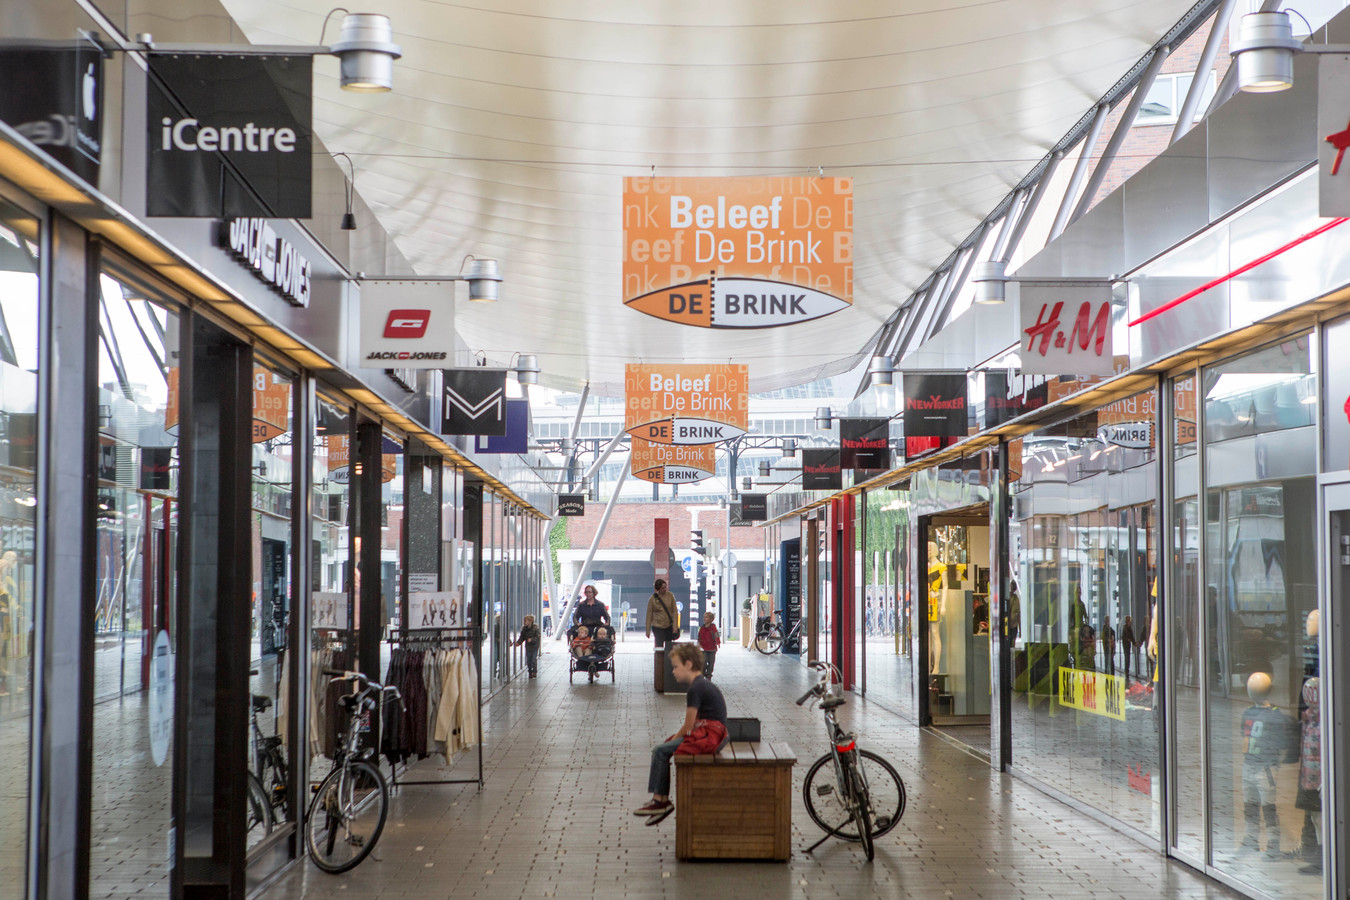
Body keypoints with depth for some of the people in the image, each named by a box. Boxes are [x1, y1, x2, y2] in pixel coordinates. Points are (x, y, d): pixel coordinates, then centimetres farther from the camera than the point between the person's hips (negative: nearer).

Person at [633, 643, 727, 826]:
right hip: (712, 734, 10)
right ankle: (662, 801, 7)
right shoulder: (703, 684, 17)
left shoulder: (695, 689, -15)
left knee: (661, 751, -10)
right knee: (661, 749, 10)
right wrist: (675, 738, 9)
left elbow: (688, 726, -13)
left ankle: (659, 800, -1)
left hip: (708, 736, -10)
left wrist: (674, 738, 3)